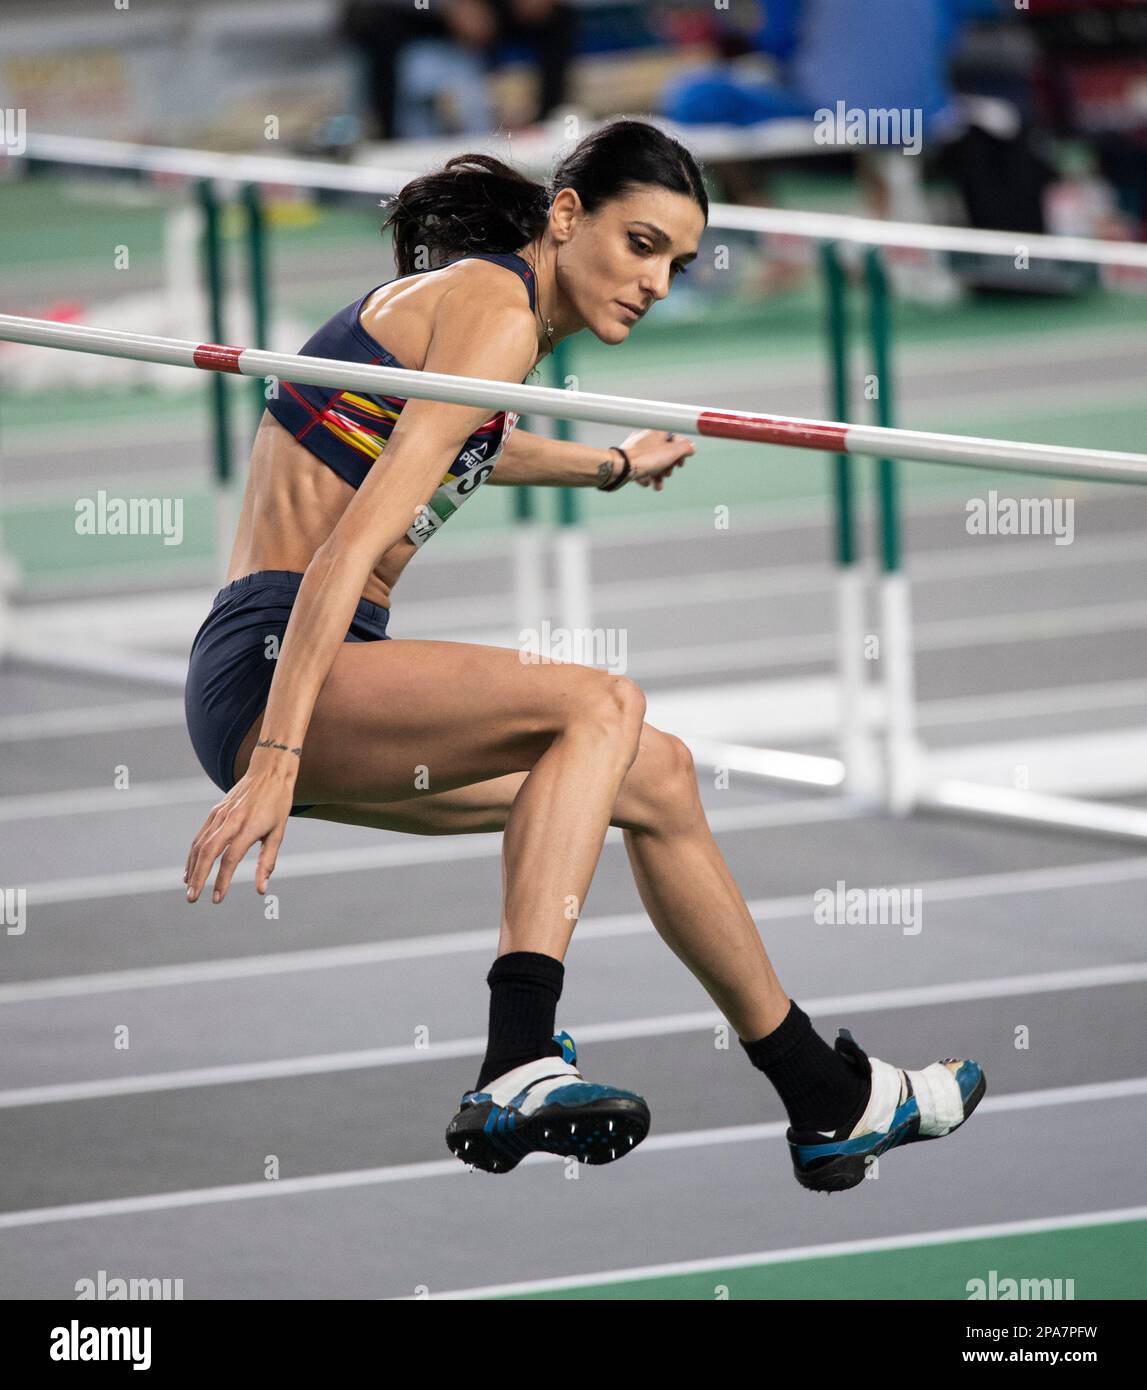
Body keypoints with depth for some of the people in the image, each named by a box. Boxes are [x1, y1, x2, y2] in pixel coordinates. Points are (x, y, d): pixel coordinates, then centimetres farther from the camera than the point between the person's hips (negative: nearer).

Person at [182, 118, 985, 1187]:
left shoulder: (449, 299, 18)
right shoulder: (494, 308, -12)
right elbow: (356, 538, -24)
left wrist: (614, 466, 61)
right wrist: (278, 758, -32)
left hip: (294, 680, 10)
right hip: (269, 670, -10)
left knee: (655, 777, 16)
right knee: (600, 707, -27)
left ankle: (830, 1101, 29)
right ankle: (517, 1074, -39)